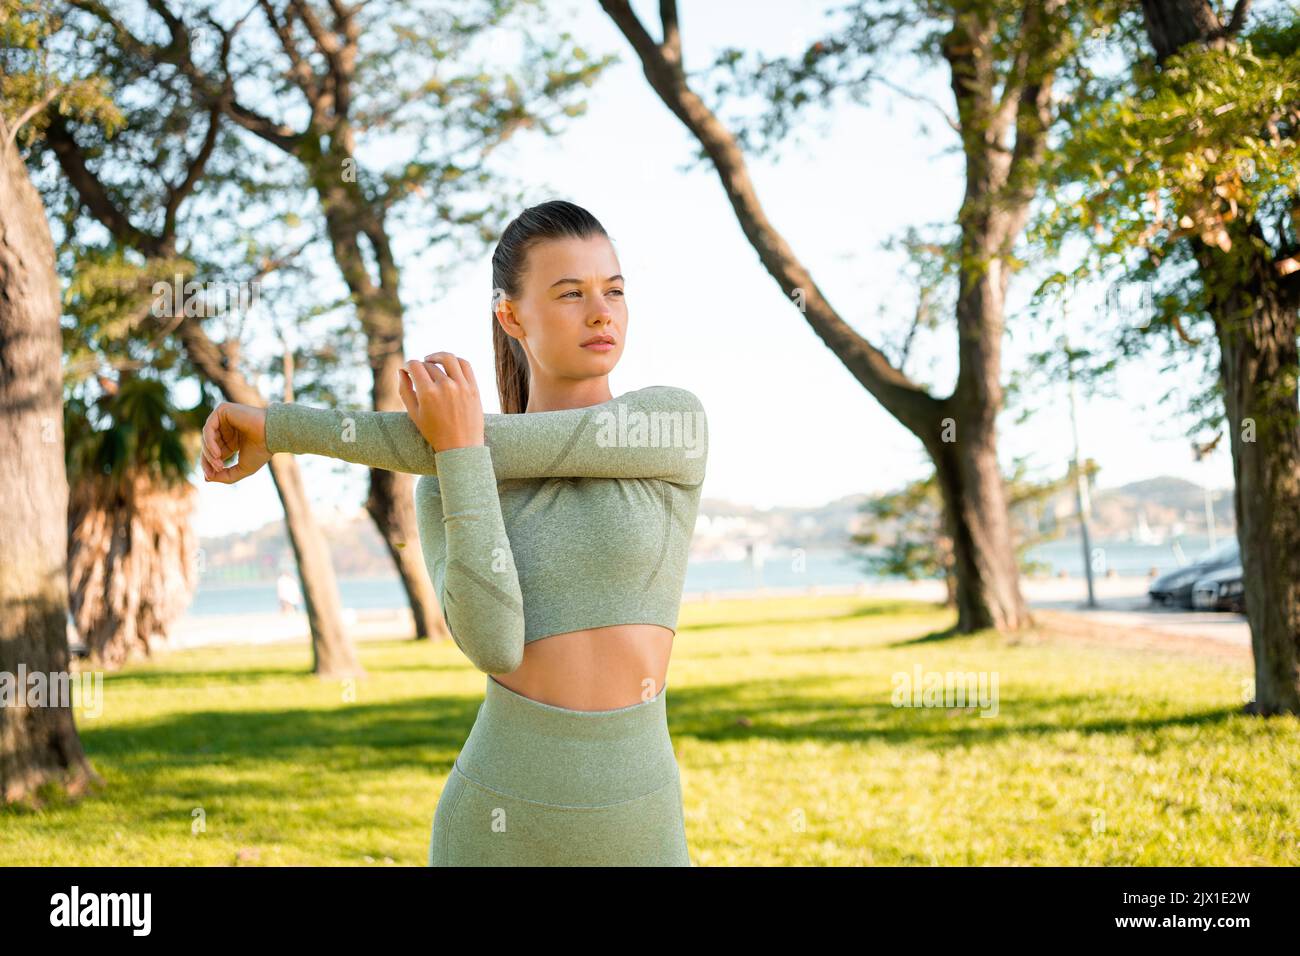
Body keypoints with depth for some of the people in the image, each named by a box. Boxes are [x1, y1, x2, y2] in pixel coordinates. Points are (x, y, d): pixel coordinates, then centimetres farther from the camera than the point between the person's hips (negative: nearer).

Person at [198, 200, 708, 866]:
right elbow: (493, 647, -17)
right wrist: (459, 454, -20)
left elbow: (505, 447, -15)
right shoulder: (445, 485, 2)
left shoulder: (678, 423, -3)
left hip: (636, 835, 0)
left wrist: (285, 426, -11)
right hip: (500, 831, 0)